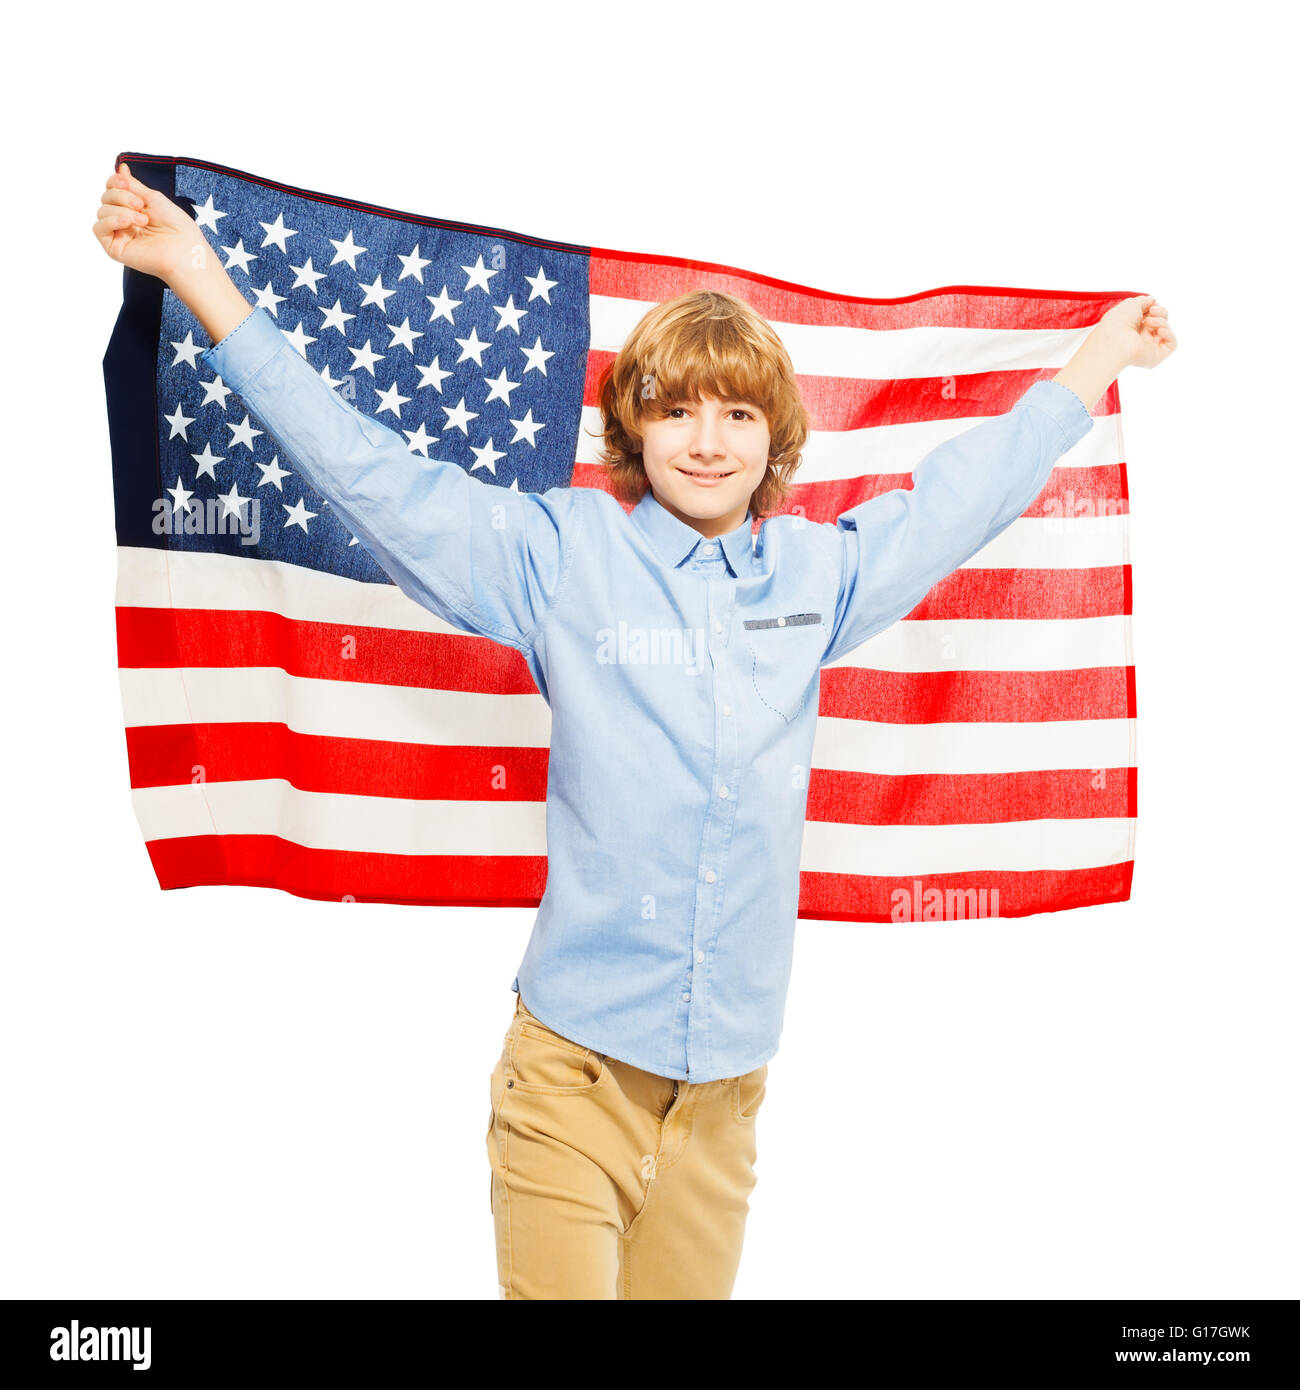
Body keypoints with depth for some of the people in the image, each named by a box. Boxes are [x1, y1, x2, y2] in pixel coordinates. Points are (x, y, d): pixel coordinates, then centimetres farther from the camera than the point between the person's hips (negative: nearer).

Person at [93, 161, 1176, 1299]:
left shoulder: (818, 573, 9)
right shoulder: (563, 556, -1)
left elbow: (957, 497, 22)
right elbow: (371, 473, -2)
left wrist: (1097, 361, 33)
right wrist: (202, 275, -4)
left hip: (726, 1077, 3)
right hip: (575, 1065, -3)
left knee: (692, 1282, 11)